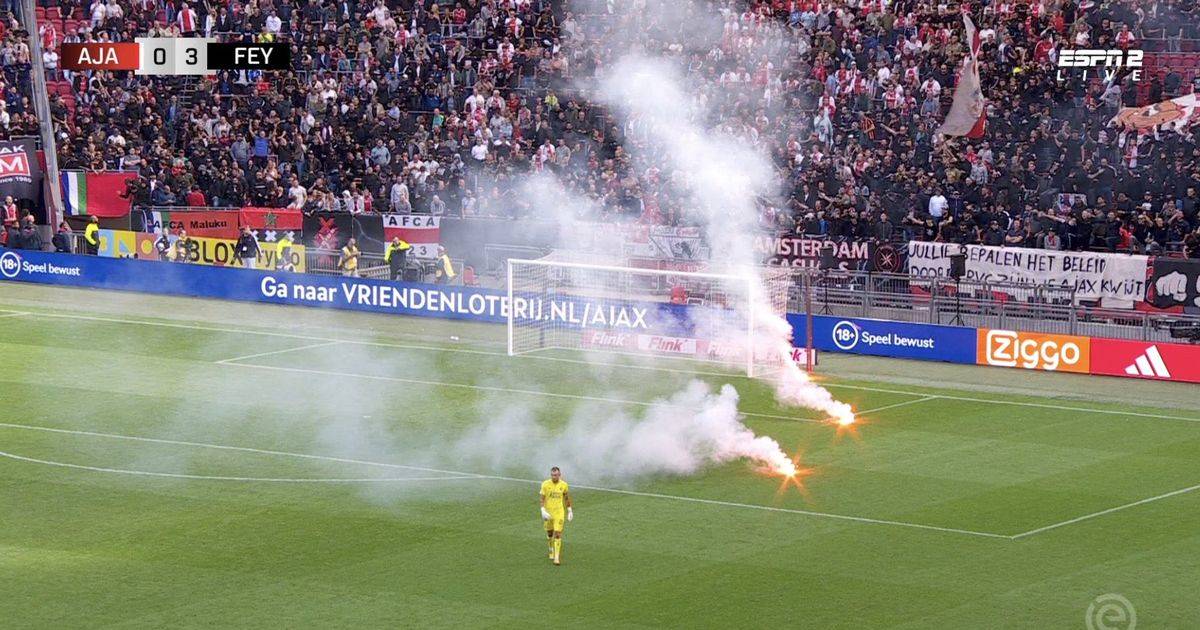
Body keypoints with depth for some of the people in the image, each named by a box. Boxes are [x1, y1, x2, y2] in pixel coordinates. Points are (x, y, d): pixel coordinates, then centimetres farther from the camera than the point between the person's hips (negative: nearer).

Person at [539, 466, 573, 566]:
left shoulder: (564, 485, -3)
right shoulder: (545, 484, -8)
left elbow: (567, 498, 12)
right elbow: (541, 498, -7)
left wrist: (569, 510, 15)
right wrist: (543, 510, -19)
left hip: (559, 512, -1)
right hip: (548, 512, 1)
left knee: (558, 534, -11)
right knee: (549, 533, 14)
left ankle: (557, 557, -11)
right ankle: (551, 550, 42)